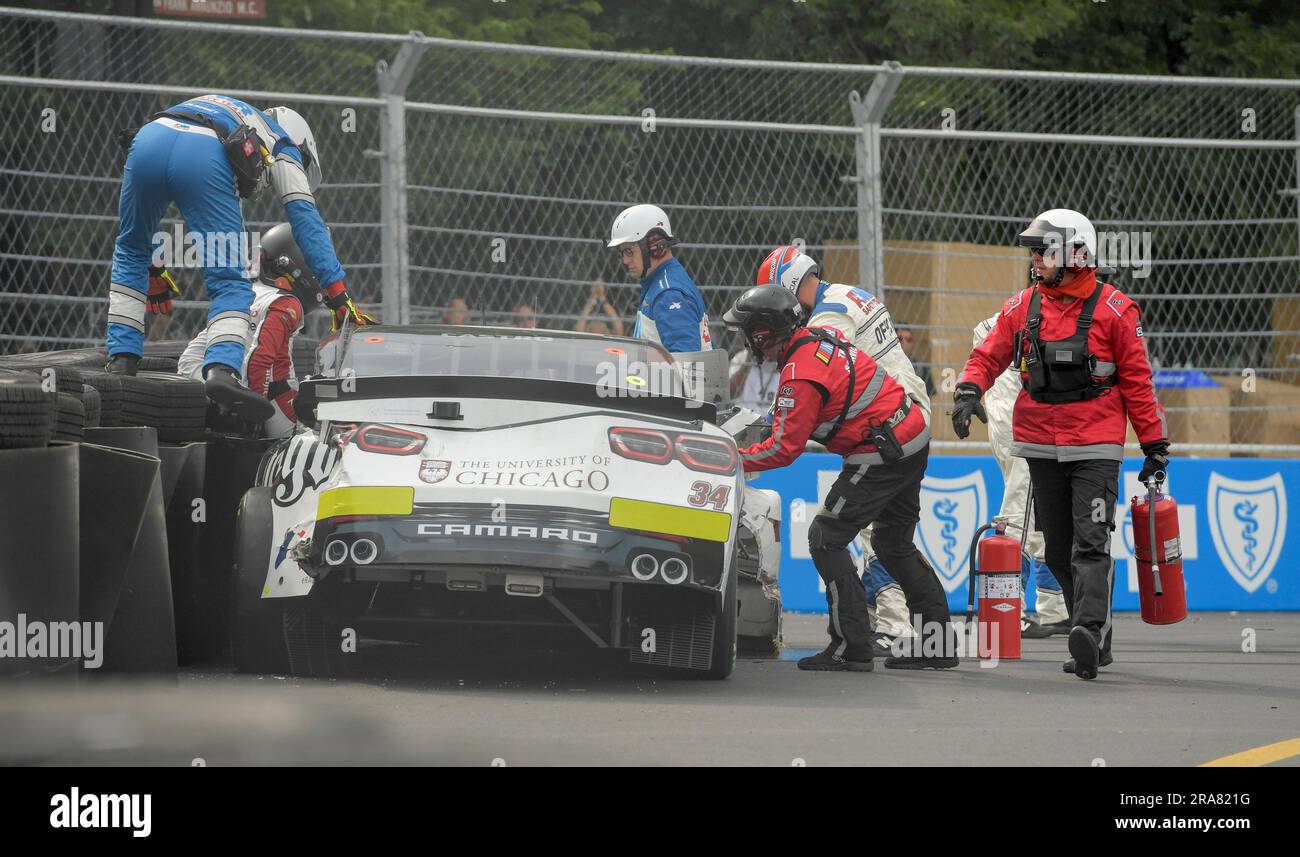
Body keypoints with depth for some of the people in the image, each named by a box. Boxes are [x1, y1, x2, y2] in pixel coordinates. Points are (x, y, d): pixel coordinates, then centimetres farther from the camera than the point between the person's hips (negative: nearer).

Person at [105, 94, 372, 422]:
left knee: (131, 252, 30)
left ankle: (121, 358, 21)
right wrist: (339, 293, 19)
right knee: (231, 284, 2)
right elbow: (306, 219, 21)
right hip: (202, 158, -4)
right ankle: (222, 369, -22)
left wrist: (153, 265, 53)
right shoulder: (282, 146, 32)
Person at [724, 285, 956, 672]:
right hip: (913, 435, 10)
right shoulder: (820, 335, 6)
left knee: (825, 538, -4)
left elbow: (783, 449, -19)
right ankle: (938, 643, 22)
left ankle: (852, 646, -6)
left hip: (882, 457, -10)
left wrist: (732, 461, -10)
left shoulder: (800, 376, -21)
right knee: (893, 542, 19)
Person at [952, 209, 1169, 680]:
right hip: (1041, 446, 5)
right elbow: (988, 356, 7)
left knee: (1090, 545, -17)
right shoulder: (1022, 307, 7)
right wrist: (969, 390, -14)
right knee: (1059, 551, 8)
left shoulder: (1113, 310, -5)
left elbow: (1137, 381, -1)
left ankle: (1088, 630, -29)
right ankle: (1096, 641, 17)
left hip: (1096, 447, -5)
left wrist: (1155, 443, 0)